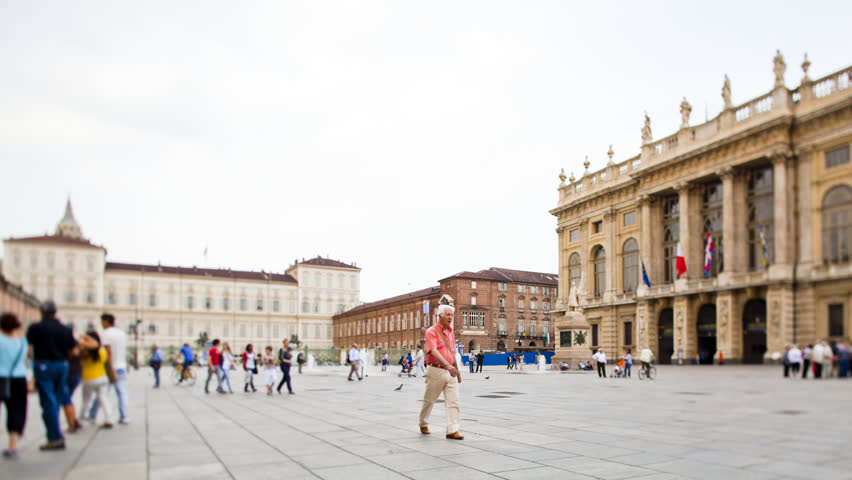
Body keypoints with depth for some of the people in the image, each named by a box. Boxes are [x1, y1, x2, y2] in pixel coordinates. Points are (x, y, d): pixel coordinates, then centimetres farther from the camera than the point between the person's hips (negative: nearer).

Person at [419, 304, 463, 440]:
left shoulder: (450, 332, 13)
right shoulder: (431, 331, -10)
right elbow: (434, 351, -24)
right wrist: (448, 365, -35)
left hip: (451, 372, 6)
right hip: (436, 371, -6)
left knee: (453, 401, -5)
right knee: (429, 400, 10)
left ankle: (453, 430, -5)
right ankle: (423, 424, 31)